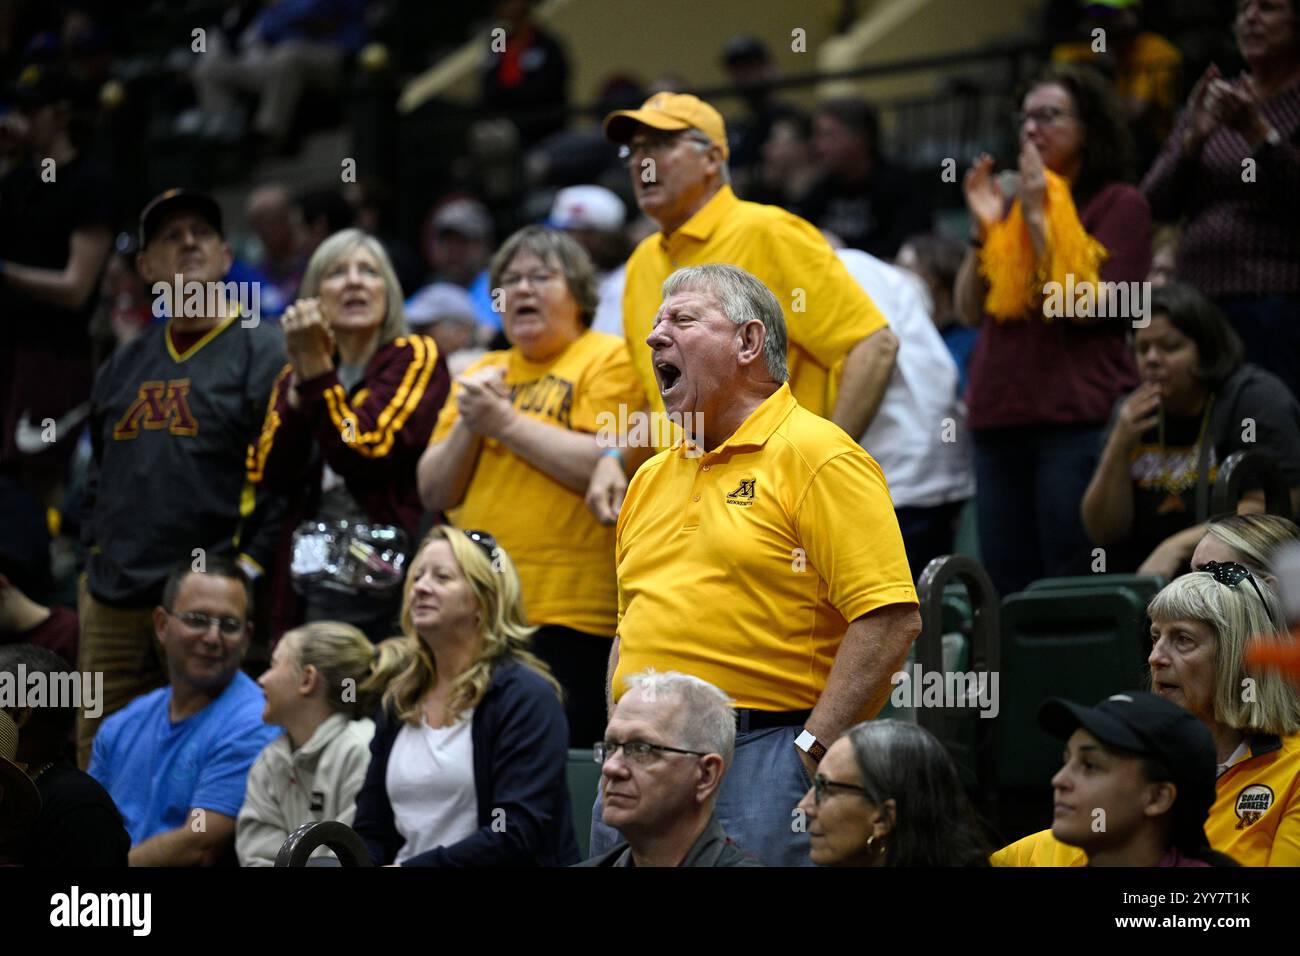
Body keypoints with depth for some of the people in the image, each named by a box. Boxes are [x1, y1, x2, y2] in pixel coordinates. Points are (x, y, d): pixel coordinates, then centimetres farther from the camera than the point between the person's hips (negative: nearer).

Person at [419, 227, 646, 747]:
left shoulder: (610, 361, 1)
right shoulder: (482, 374, 20)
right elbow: (434, 493, 14)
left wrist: (504, 420, -10)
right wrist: (469, 424, -3)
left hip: (571, 621, -6)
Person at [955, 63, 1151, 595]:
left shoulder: (1120, 205, 1)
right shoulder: (1013, 207, 20)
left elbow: (1084, 305, -11)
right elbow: (970, 311, 16)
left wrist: (1038, 218, -9)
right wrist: (983, 228, 4)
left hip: (1076, 419, -7)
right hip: (999, 418, 7)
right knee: (1004, 588, 5)